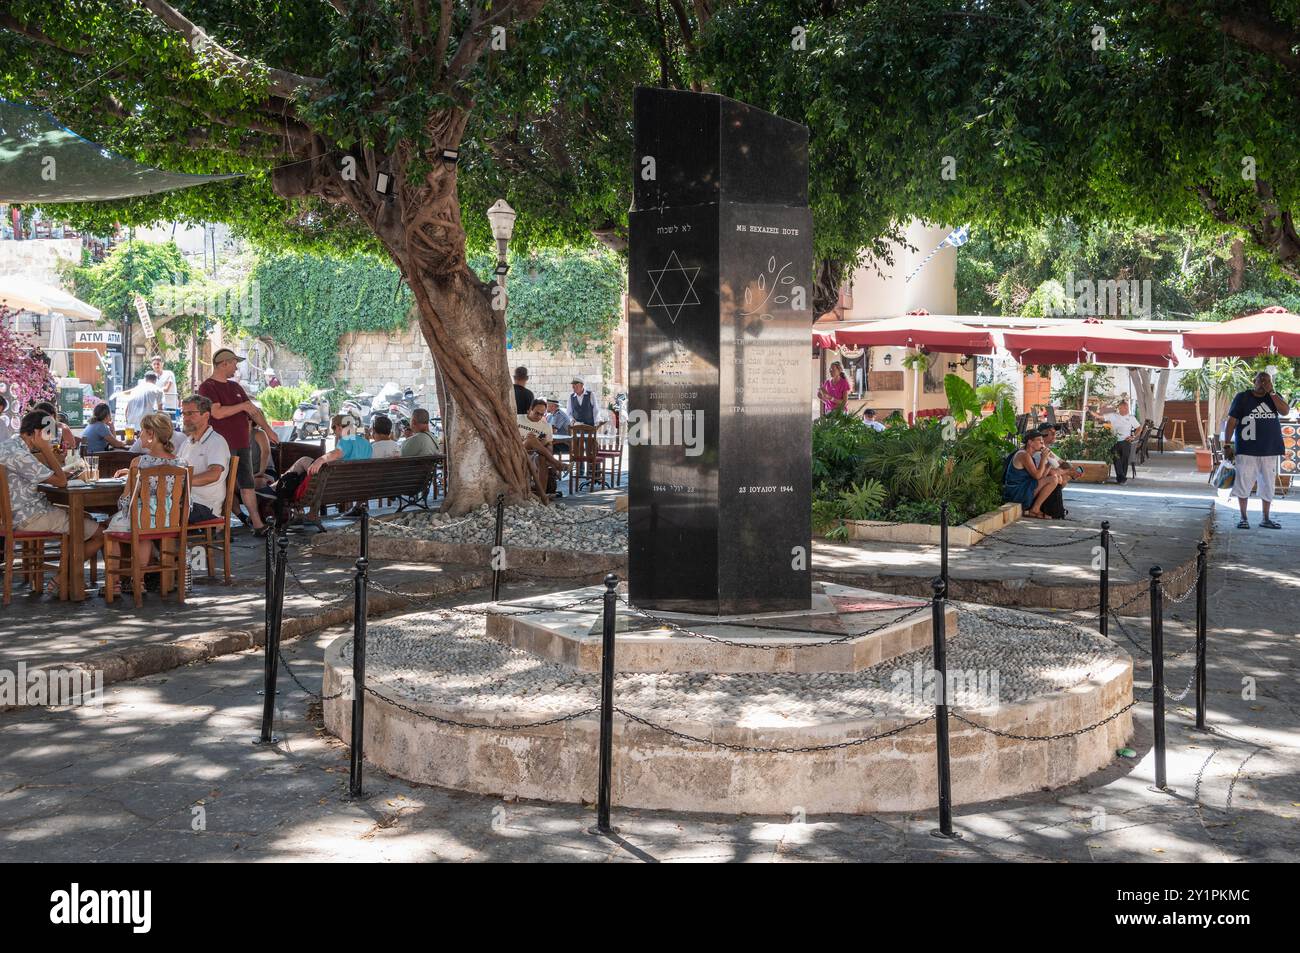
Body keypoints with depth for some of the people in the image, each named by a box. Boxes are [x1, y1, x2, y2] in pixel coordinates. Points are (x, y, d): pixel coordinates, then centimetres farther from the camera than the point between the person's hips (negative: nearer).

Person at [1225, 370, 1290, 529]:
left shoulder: (1274, 397, 10)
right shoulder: (1242, 397, 1)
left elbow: (1285, 411, -9)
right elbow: (1231, 421, -2)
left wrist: (1271, 392, -11)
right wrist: (1227, 445, -8)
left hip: (1270, 450, 3)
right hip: (1246, 450, -3)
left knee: (1268, 486, 8)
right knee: (1243, 485, -2)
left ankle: (1266, 519, 18)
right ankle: (1243, 518, 8)